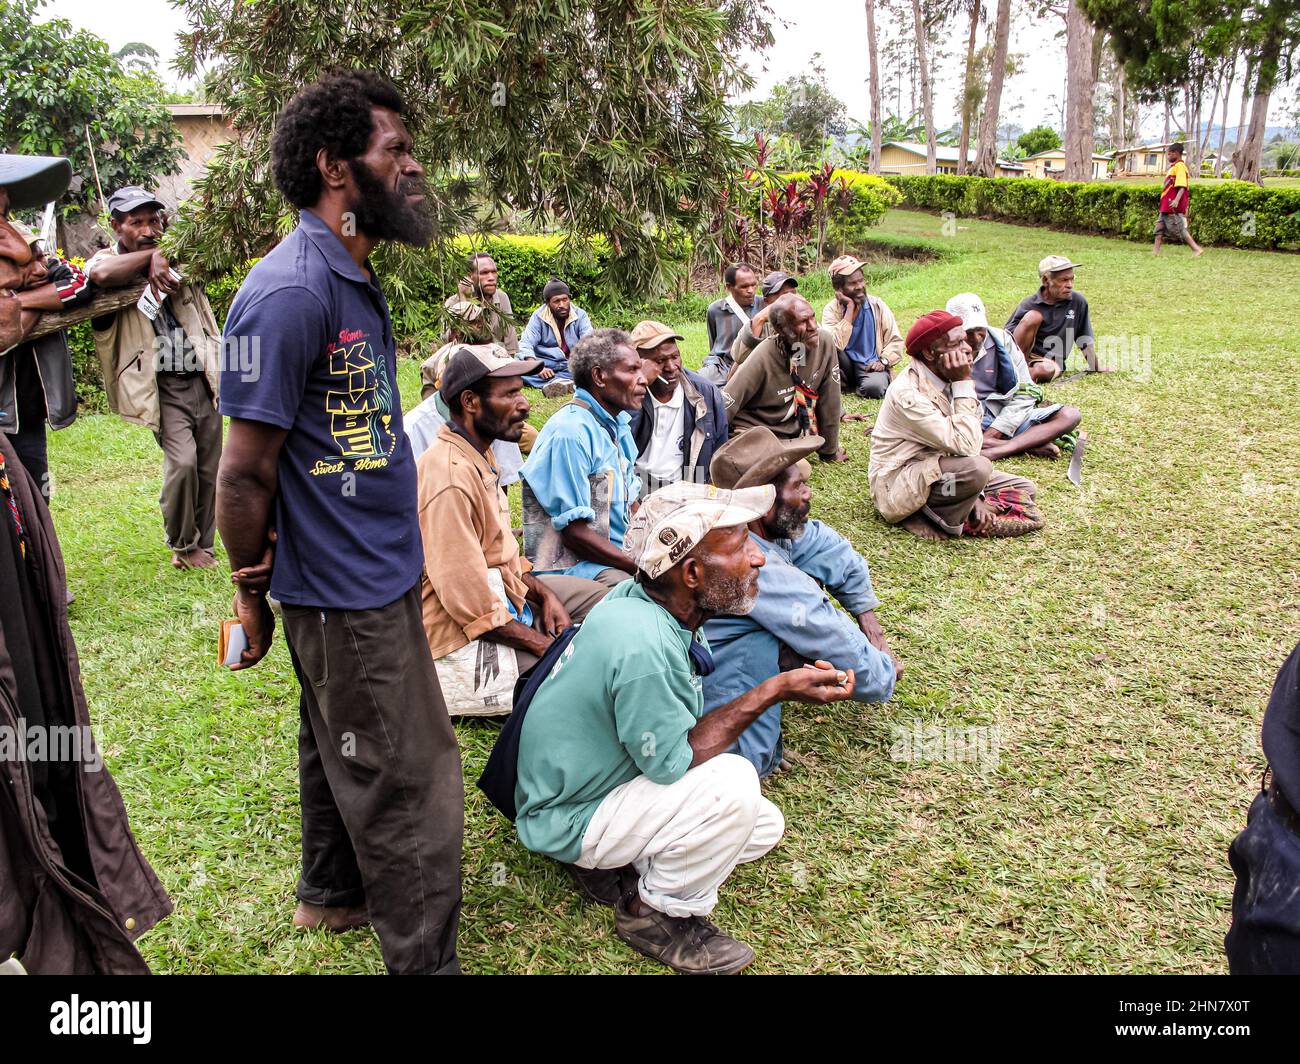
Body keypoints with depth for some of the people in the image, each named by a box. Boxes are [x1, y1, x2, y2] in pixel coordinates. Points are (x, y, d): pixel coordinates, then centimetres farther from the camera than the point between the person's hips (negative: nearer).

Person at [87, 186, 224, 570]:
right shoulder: (108, 261, -3)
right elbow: (101, 274, -26)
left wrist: (163, 255, -10)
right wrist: (149, 257, -15)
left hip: (202, 379, 5)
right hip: (161, 386, -5)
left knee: (209, 469, 9)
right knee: (182, 460, -18)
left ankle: (202, 545, 26)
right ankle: (182, 546, 3)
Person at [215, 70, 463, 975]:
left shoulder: (356, 279, 9)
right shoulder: (291, 293, -21)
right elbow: (245, 473, -17)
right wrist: (253, 594, -6)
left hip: (381, 572, 9)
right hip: (348, 591, -9)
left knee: (343, 749, 24)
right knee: (411, 784, 2)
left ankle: (333, 893, 43)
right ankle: (426, 957, 20)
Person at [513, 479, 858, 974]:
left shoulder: (640, 600, -7)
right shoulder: (642, 646, -35)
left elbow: (678, 729, 2)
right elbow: (673, 762, -24)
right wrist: (775, 690, -24)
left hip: (611, 775, 9)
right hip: (568, 818, -9)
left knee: (765, 827, 8)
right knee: (732, 785, -29)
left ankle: (619, 866, 12)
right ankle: (657, 914, -5)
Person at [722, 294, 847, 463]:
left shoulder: (825, 342, -8)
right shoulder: (762, 358, -20)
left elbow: (829, 401, 2)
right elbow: (725, 406, -16)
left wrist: (830, 451, 9)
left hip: (789, 435, 5)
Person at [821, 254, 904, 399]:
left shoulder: (877, 305, -1)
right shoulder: (831, 310, -6)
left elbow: (895, 340, -1)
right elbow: (836, 345, -24)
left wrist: (883, 361, -18)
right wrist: (850, 309, -19)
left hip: (871, 366, 0)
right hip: (847, 366, 0)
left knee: (873, 387, -33)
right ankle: (839, 382, -5)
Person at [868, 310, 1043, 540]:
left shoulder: (945, 381, 1)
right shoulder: (908, 393, -25)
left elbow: (968, 441, 4)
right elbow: (965, 445, -29)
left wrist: (976, 496, -7)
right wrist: (963, 384, -24)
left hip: (935, 469, 9)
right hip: (898, 484, -9)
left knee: (1026, 488, 8)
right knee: (978, 468, -35)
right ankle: (936, 520, -11)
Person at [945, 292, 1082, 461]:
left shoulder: (1001, 340, 1)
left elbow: (1024, 393, 0)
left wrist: (996, 430, -12)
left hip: (1006, 417, 3)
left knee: (1071, 415, -14)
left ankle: (994, 452, -32)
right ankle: (1032, 443, -27)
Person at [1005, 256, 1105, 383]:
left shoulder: (1077, 302, 1)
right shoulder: (1029, 304, -5)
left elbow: (1085, 340, 10)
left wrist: (1095, 368, 17)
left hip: (1052, 361, 0)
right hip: (1020, 356, 0)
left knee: (1047, 370, -38)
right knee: (1033, 316, -25)